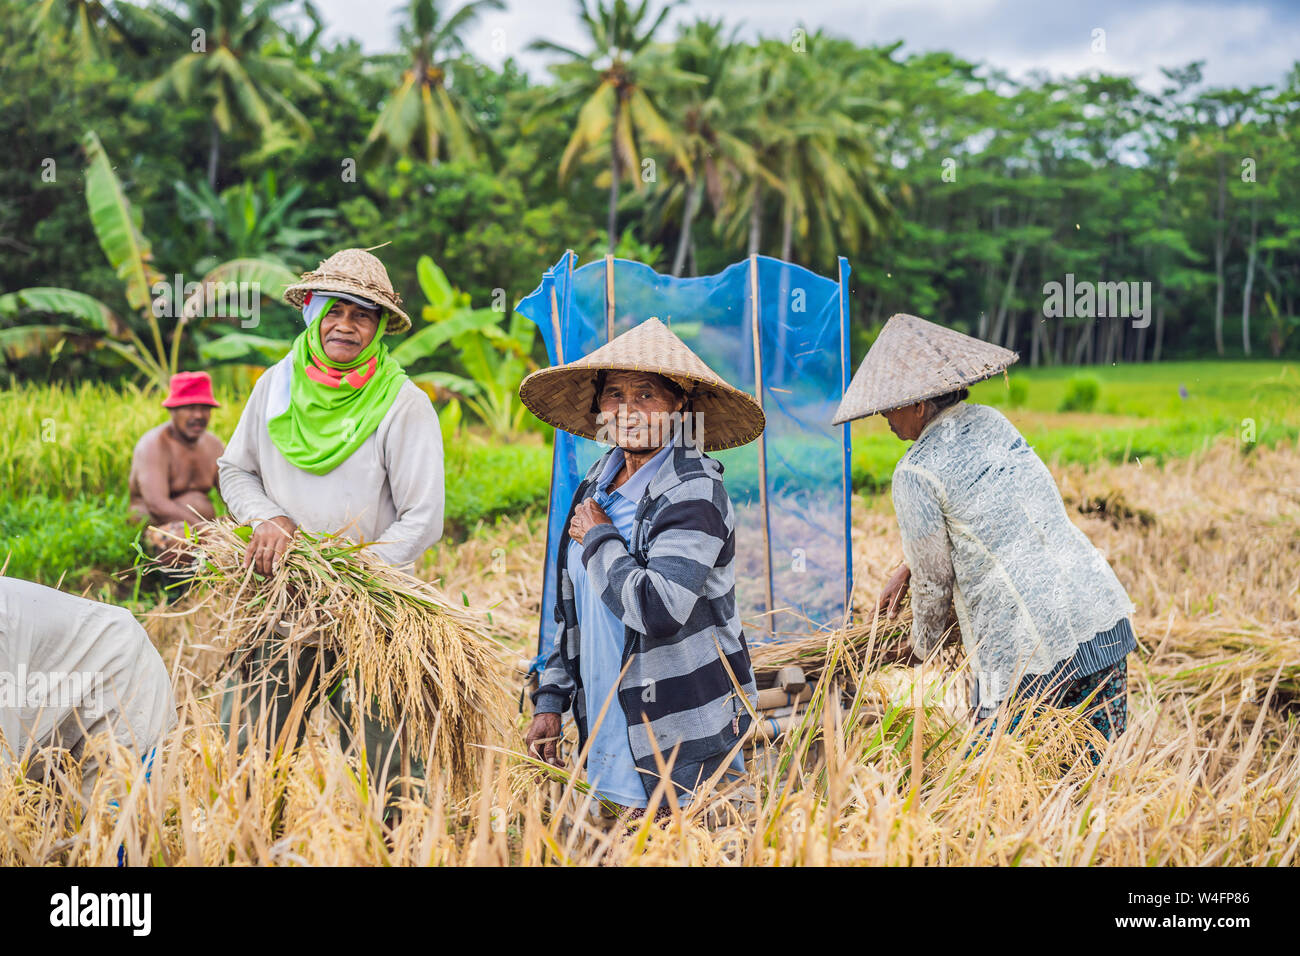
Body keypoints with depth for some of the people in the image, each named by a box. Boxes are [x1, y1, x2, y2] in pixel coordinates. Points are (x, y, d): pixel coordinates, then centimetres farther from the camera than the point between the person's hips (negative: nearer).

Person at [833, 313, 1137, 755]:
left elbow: (934, 580, -1)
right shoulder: (991, 421, 13)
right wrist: (907, 565, 33)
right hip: (1107, 622, 7)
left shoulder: (917, 473, -9)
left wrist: (925, 645, 18)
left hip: (1033, 651, -7)